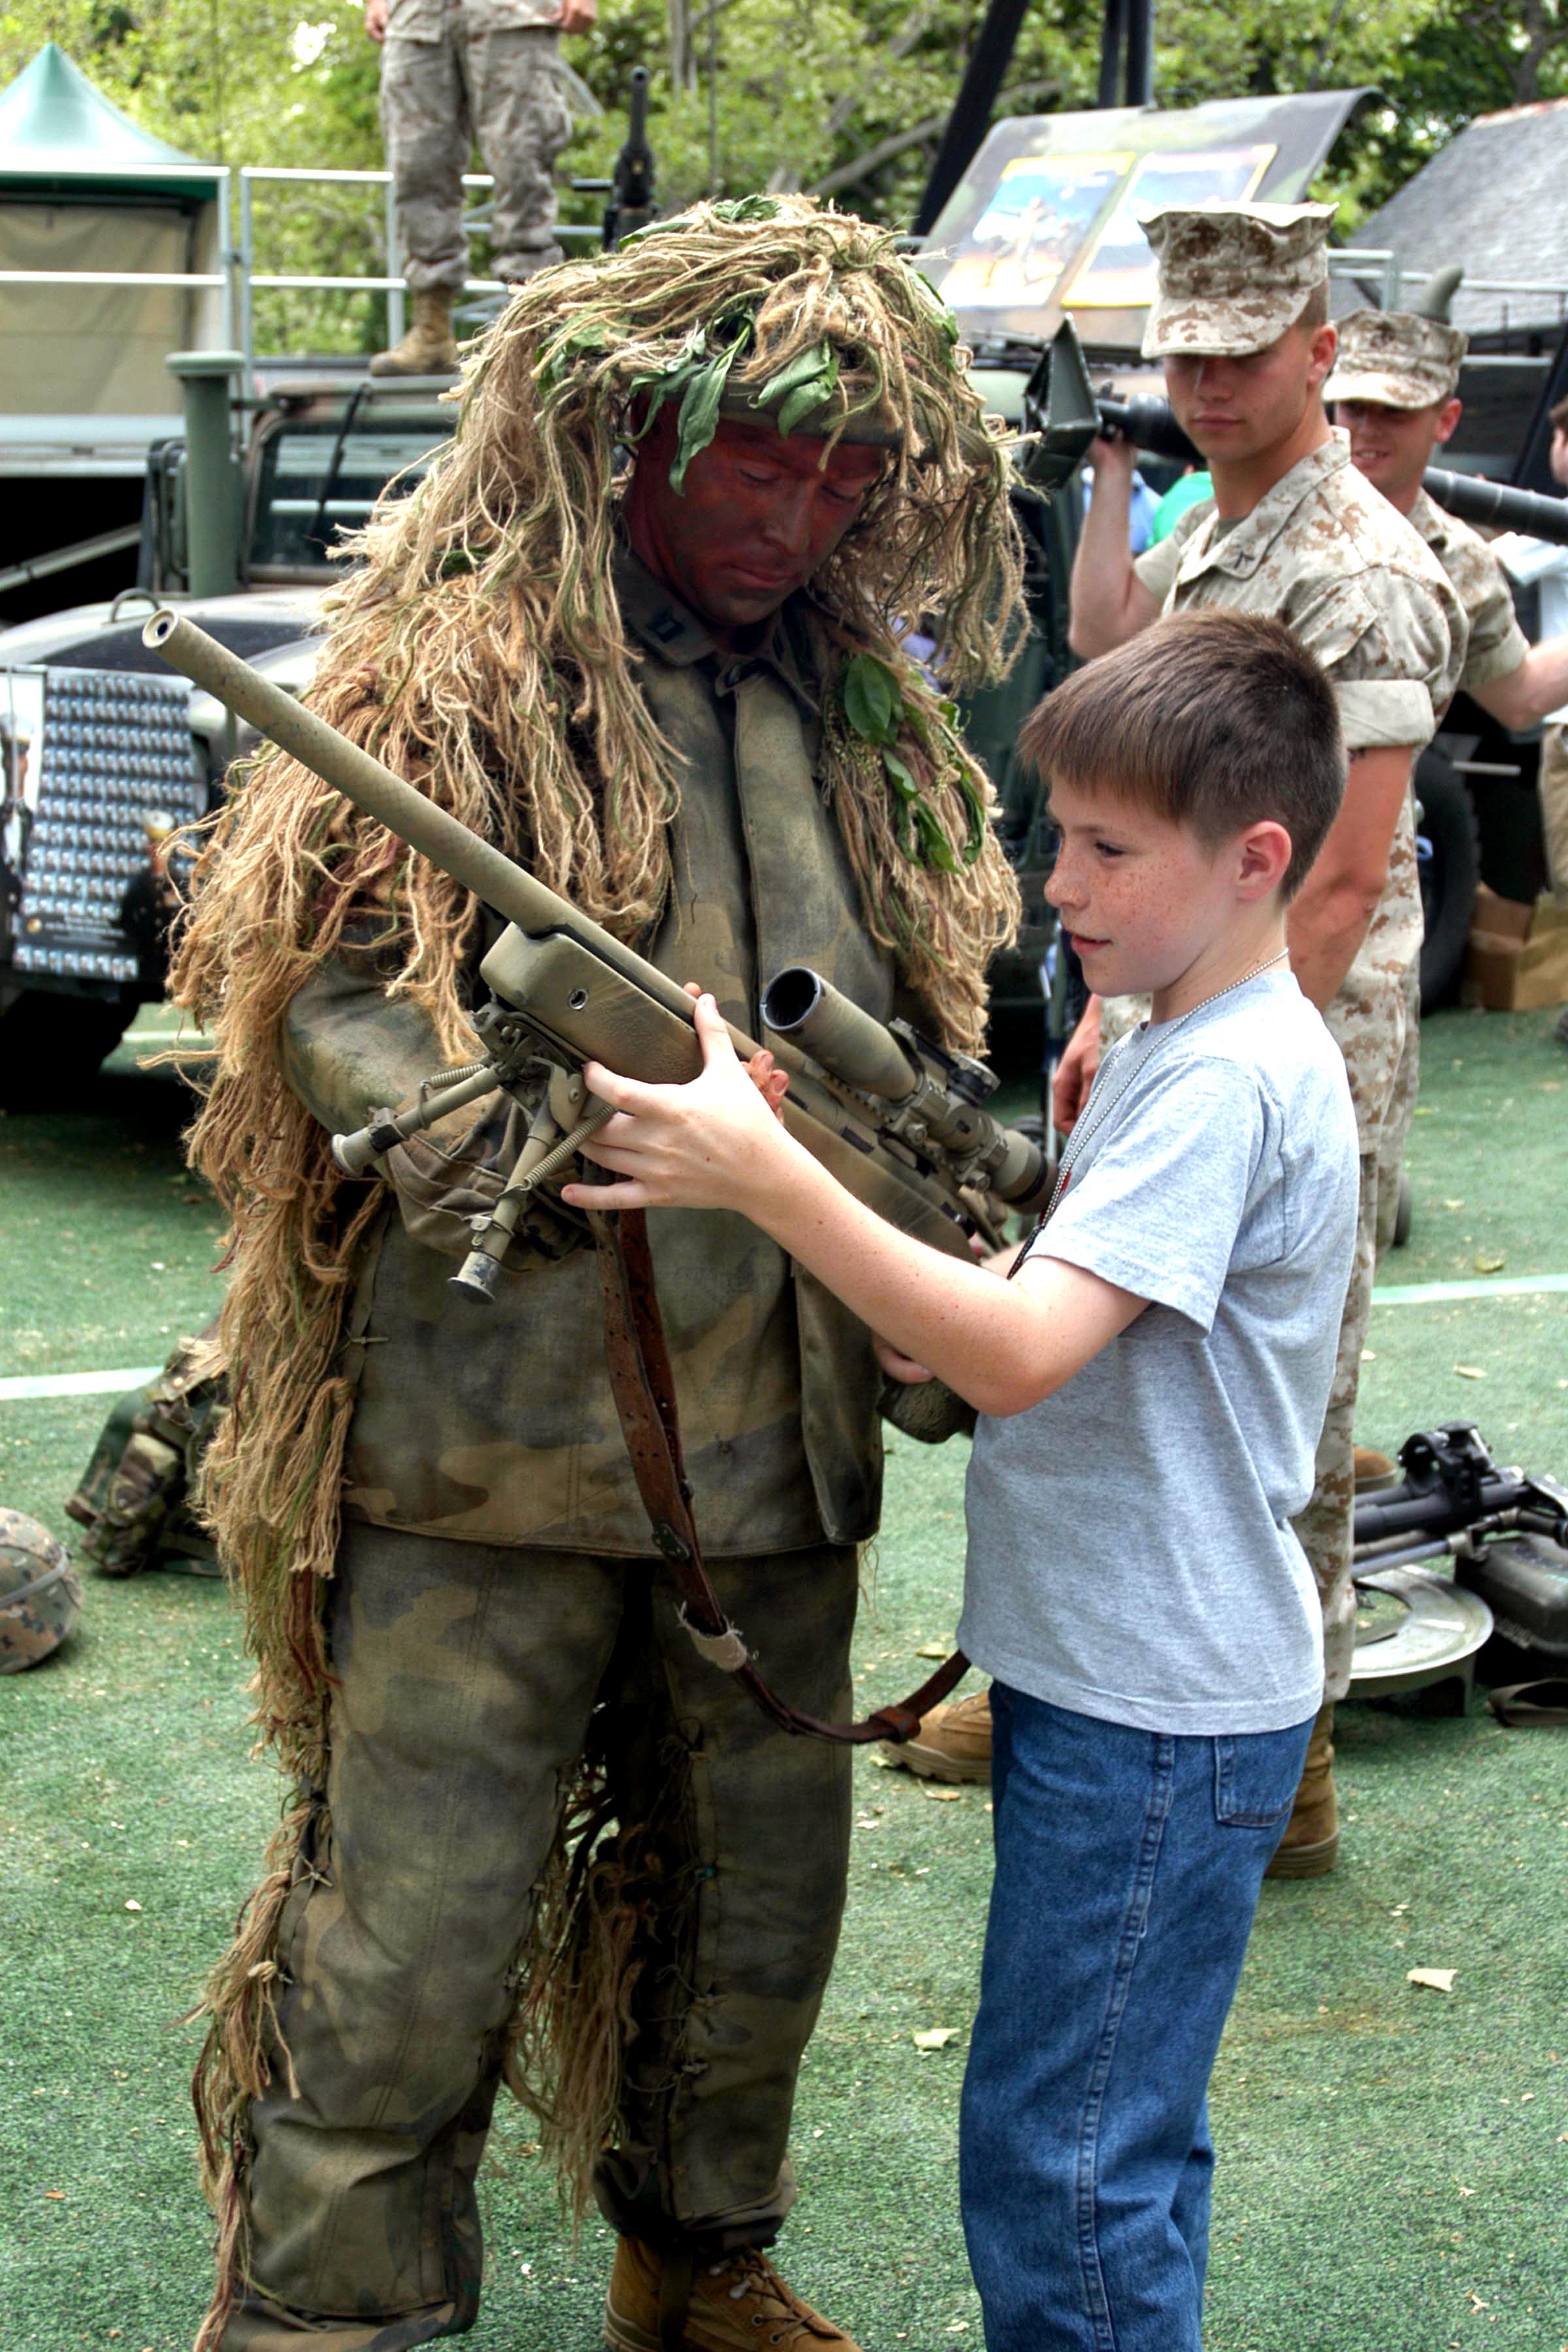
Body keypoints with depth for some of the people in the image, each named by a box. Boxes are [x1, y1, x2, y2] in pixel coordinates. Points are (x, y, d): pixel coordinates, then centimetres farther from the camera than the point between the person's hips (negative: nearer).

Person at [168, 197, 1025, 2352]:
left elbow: (909, 1024, 21)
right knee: (421, 1926, -1)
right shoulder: (458, 677, -7)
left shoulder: (858, 715, 13)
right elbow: (322, 992, -12)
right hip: (501, 1428, -6)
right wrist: (480, 1143, -28)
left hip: (779, 1425, 7)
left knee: (758, 1901, 19)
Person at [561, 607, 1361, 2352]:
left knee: (1055, 2158, -2)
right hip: (1122, 1677, 10)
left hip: (1157, 1715, -10)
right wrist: (961, 1332, 1)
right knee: (1117, 2140, 20)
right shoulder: (1171, 1045, 11)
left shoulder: (1229, 1083, -22)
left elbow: (1020, 1355, -32)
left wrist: (761, 1174, -34)